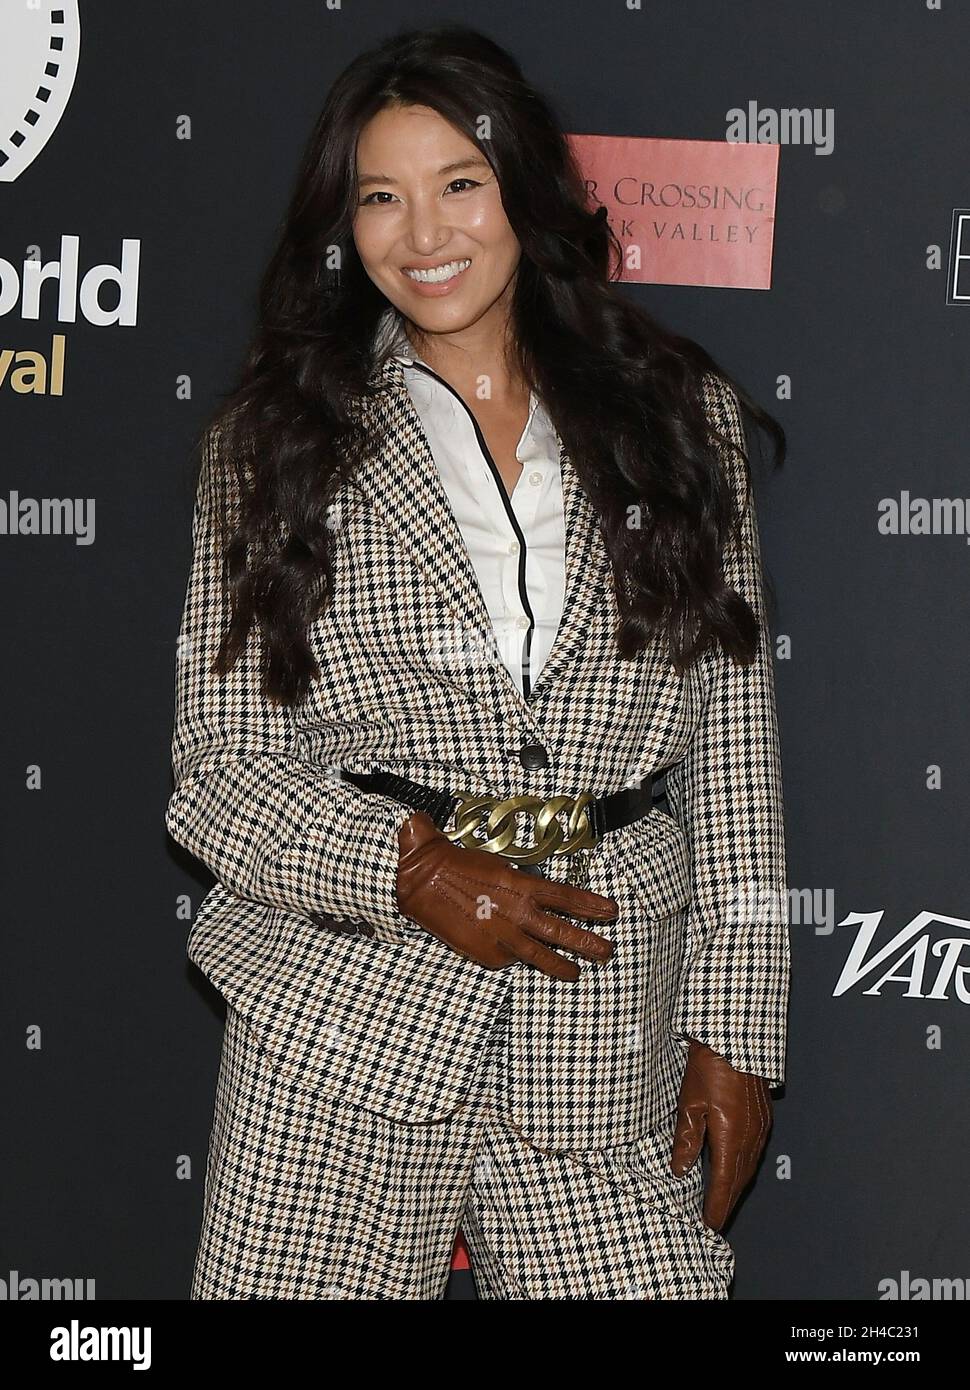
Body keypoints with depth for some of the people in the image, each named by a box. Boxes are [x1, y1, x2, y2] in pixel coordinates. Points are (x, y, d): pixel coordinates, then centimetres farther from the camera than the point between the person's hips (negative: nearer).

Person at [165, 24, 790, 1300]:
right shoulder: (279, 442, 5)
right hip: (345, 1039, 0)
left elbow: (735, 757, 7)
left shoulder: (679, 421, 8)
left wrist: (735, 1033, 3)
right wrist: (412, 868, -14)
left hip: (611, 1048, 1)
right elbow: (217, 774, 2)